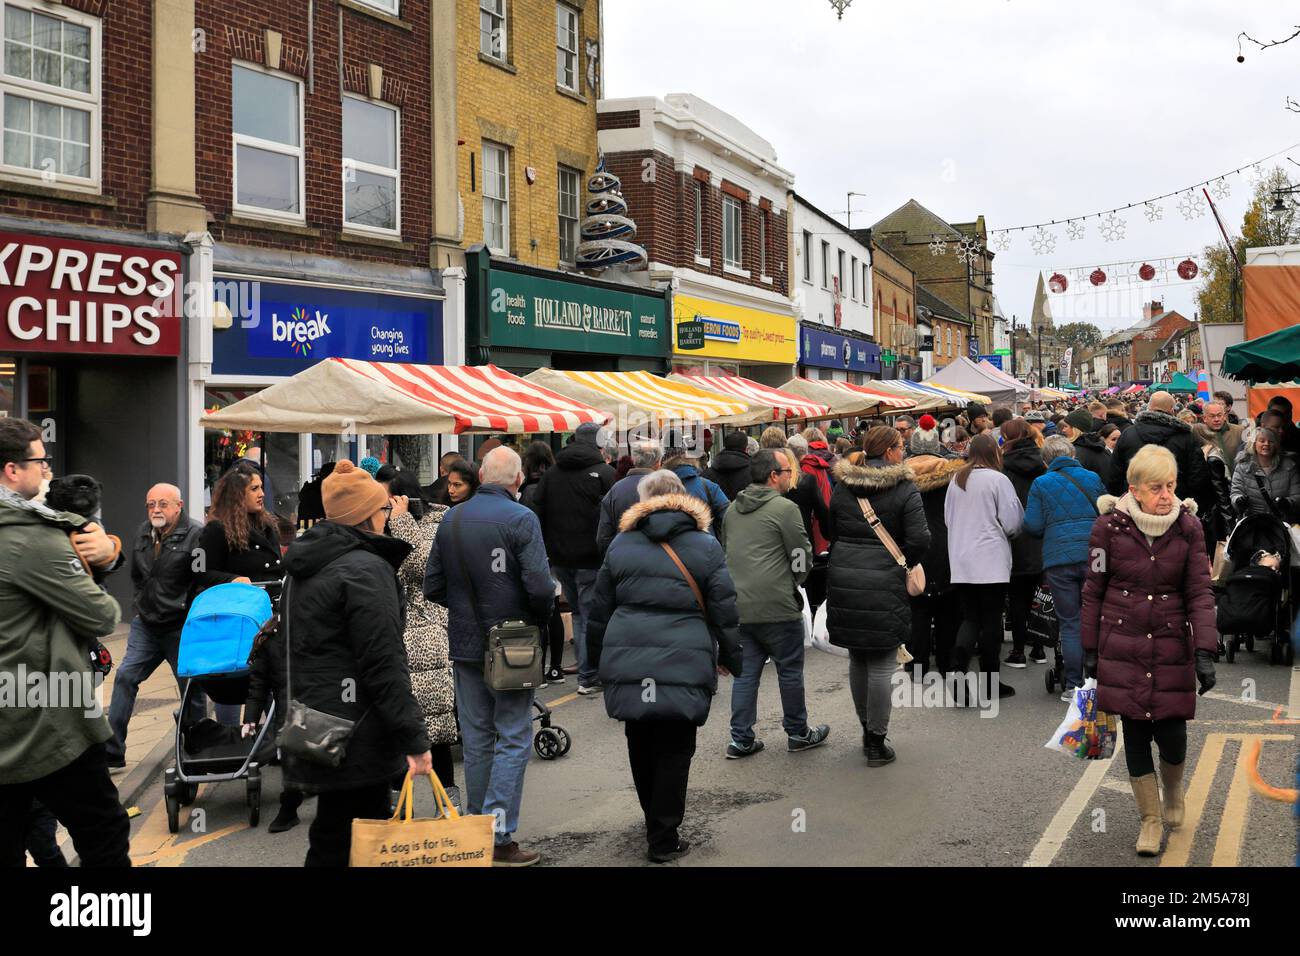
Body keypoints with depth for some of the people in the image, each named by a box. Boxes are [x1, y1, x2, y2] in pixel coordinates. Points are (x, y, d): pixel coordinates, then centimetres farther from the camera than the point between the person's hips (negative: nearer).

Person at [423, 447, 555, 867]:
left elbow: (433, 587, 6)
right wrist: (539, 620, -1)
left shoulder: (451, 519, 4)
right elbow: (540, 588, -20)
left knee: (476, 739, 15)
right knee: (513, 740, 2)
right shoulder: (521, 519, -13)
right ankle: (499, 837, 0)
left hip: (464, 644, 5)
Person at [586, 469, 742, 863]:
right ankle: (663, 839, 9)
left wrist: (599, 658, 23)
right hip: (684, 665, -2)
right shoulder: (706, 546, 3)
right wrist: (731, 659, 12)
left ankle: (655, 822, 32)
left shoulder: (620, 544, 9)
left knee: (641, 746, 17)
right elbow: (724, 610, 2)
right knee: (675, 750, 6)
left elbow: (600, 609, 12)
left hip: (627, 664, 2)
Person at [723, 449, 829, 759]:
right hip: (777, 606, -6)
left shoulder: (732, 510, 11)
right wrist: (793, 583, 12)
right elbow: (803, 557, -7)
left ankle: (741, 739, 13)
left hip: (738, 605, 6)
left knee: (745, 672, 11)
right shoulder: (784, 508, -11)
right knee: (790, 670, 9)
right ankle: (798, 733, 20)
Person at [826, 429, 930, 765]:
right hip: (884, 583, -5)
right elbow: (919, 539, -14)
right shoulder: (905, 489, -7)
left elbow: (831, 532, 11)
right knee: (881, 664, 2)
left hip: (844, 580, 5)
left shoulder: (842, 487, 7)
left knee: (857, 658, 17)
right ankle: (877, 741, 7)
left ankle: (867, 729, 28)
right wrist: (904, 563, 3)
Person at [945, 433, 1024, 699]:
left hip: (961, 562, 5)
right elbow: (1013, 522, -9)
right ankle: (990, 682, 12)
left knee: (970, 618, 11)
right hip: (991, 561, -5)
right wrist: (1000, 531, 13)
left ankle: (957, 669, -8)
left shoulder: (956, 480, 6)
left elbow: (948, 518, 15)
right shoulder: (998, 480, -11)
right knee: (991, 620, 5)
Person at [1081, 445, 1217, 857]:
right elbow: (1093, 591, 0)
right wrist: (1089, 649, 2)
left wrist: (1205, 653, -13)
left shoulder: (1188, 527, -4)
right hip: (1123, 648, -1)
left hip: (1172, 647, 1)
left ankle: (1173, 789, 36)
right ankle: (1151, 820, 21)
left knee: (1171, 734, 2)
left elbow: (1200, 592, -5)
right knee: (1135, 734, 4)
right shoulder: (1109, 526, -7)